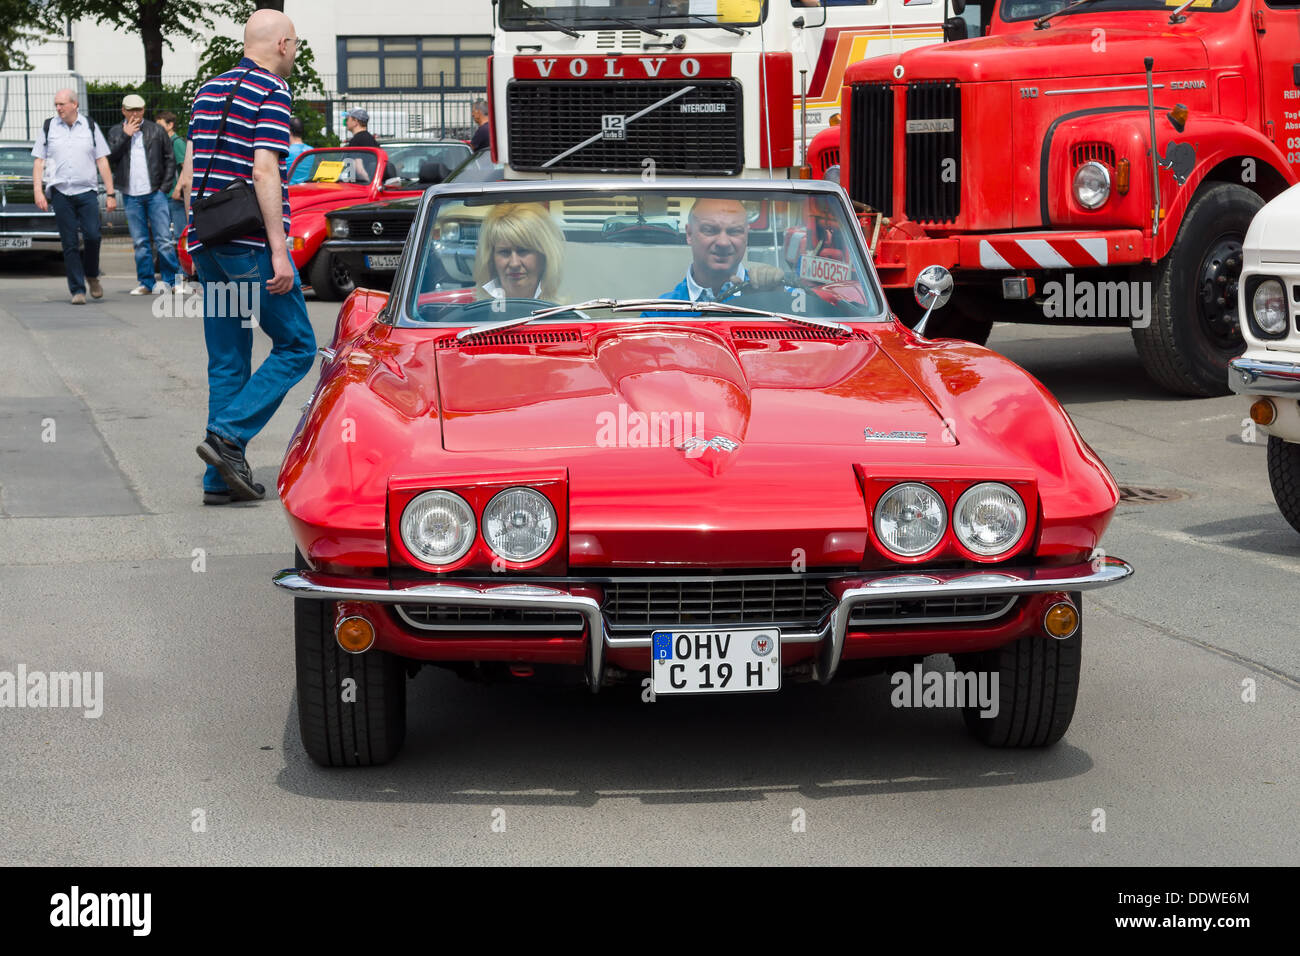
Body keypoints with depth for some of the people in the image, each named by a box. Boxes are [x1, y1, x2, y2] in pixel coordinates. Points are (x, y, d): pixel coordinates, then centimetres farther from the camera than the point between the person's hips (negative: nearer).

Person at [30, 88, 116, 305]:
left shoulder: (90, 126, 8)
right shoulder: (48, 128, 9)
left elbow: (102, 162, 9)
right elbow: (38, 162, 8)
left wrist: (111, 194, 4)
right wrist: (38, 192, -3)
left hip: (87, 191, 0)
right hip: (60, 192, 0)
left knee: (92, 236, -12)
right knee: (70, 243, -2)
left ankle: (92, 276, 15)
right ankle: (77, 290, 3)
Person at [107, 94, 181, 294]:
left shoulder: (156, 130, 6)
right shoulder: (116, 133, 10)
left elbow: (170, 159, 8)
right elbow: (110, 157, -4)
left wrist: (165, 186, -1)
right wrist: (126, 136, -11)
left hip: (155, 193, -2)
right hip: (131, 195, 2)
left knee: (163, 240, -6)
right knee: (139, 243, 5)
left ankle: (170, 278, 4)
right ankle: (146, 282, 10)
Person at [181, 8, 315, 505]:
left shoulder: (208, 91, 16)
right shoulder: (272, 91, -8)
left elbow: (190, 170, 17)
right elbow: (263, 172, -17)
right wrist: (279, 250, -18)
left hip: (209, 243, 8)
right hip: (250, 245, -8)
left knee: (226, 363, 10)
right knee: (296, 347, 2)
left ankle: (222, 477, 8)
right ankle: (227, 435, -12)